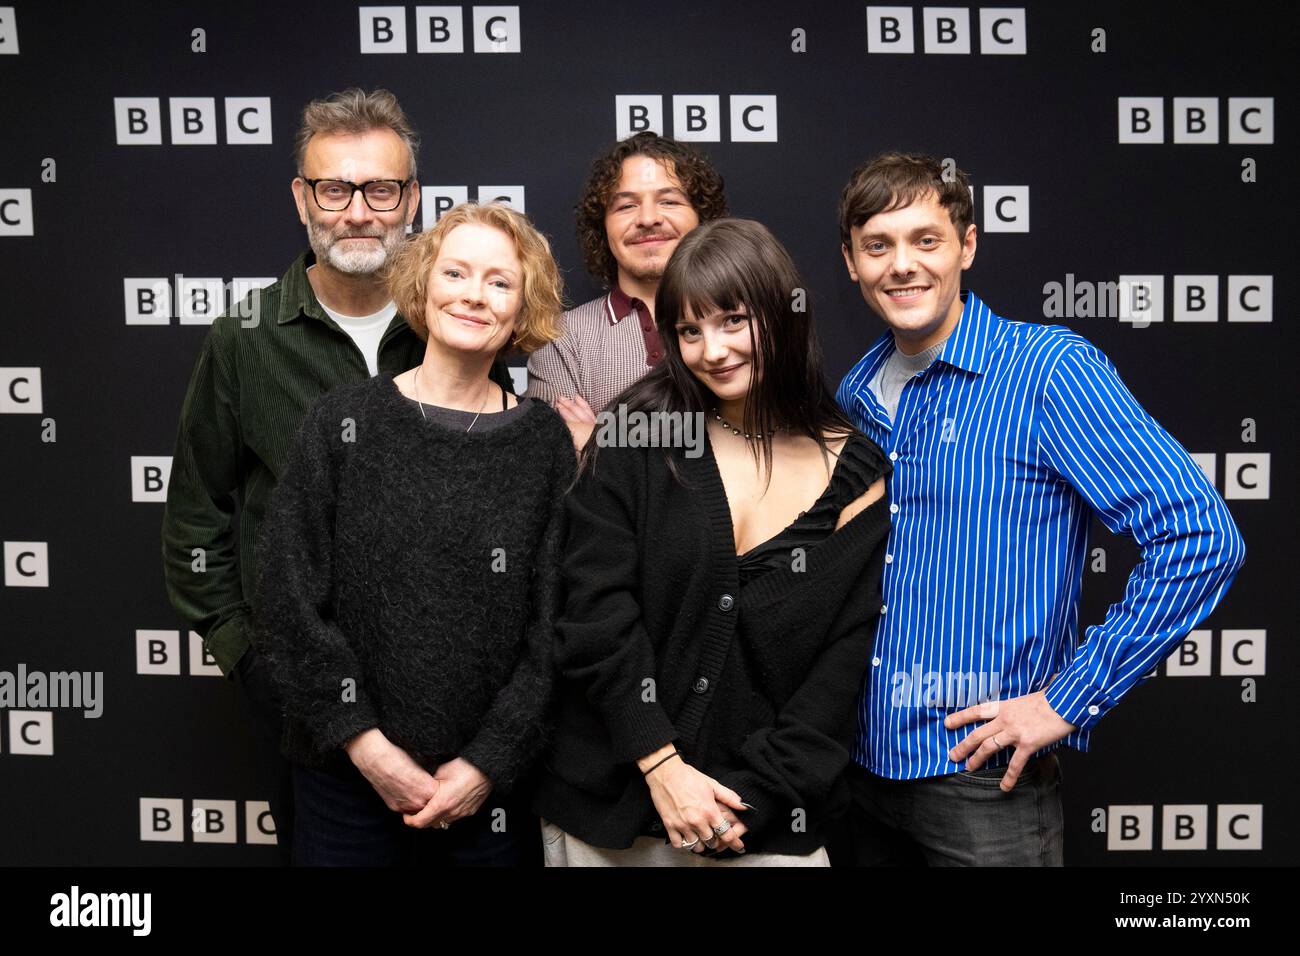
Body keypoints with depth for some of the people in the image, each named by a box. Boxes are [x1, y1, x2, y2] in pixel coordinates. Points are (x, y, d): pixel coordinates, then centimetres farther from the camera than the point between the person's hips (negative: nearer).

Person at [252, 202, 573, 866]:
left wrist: (489, 762, -8)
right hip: (347, 777, 0)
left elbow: (554, 623, -3)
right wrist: (366, 743, -9)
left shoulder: (545, 441, -2)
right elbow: (288, 599, -4)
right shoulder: (342, 423, -3)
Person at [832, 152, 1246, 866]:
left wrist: (1068, 701, -15)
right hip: (860, 762, 6)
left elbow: (1201, 538, -17)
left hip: (981, 780, -5)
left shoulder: (1049, 368, -13)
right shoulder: (855, 396, 5)